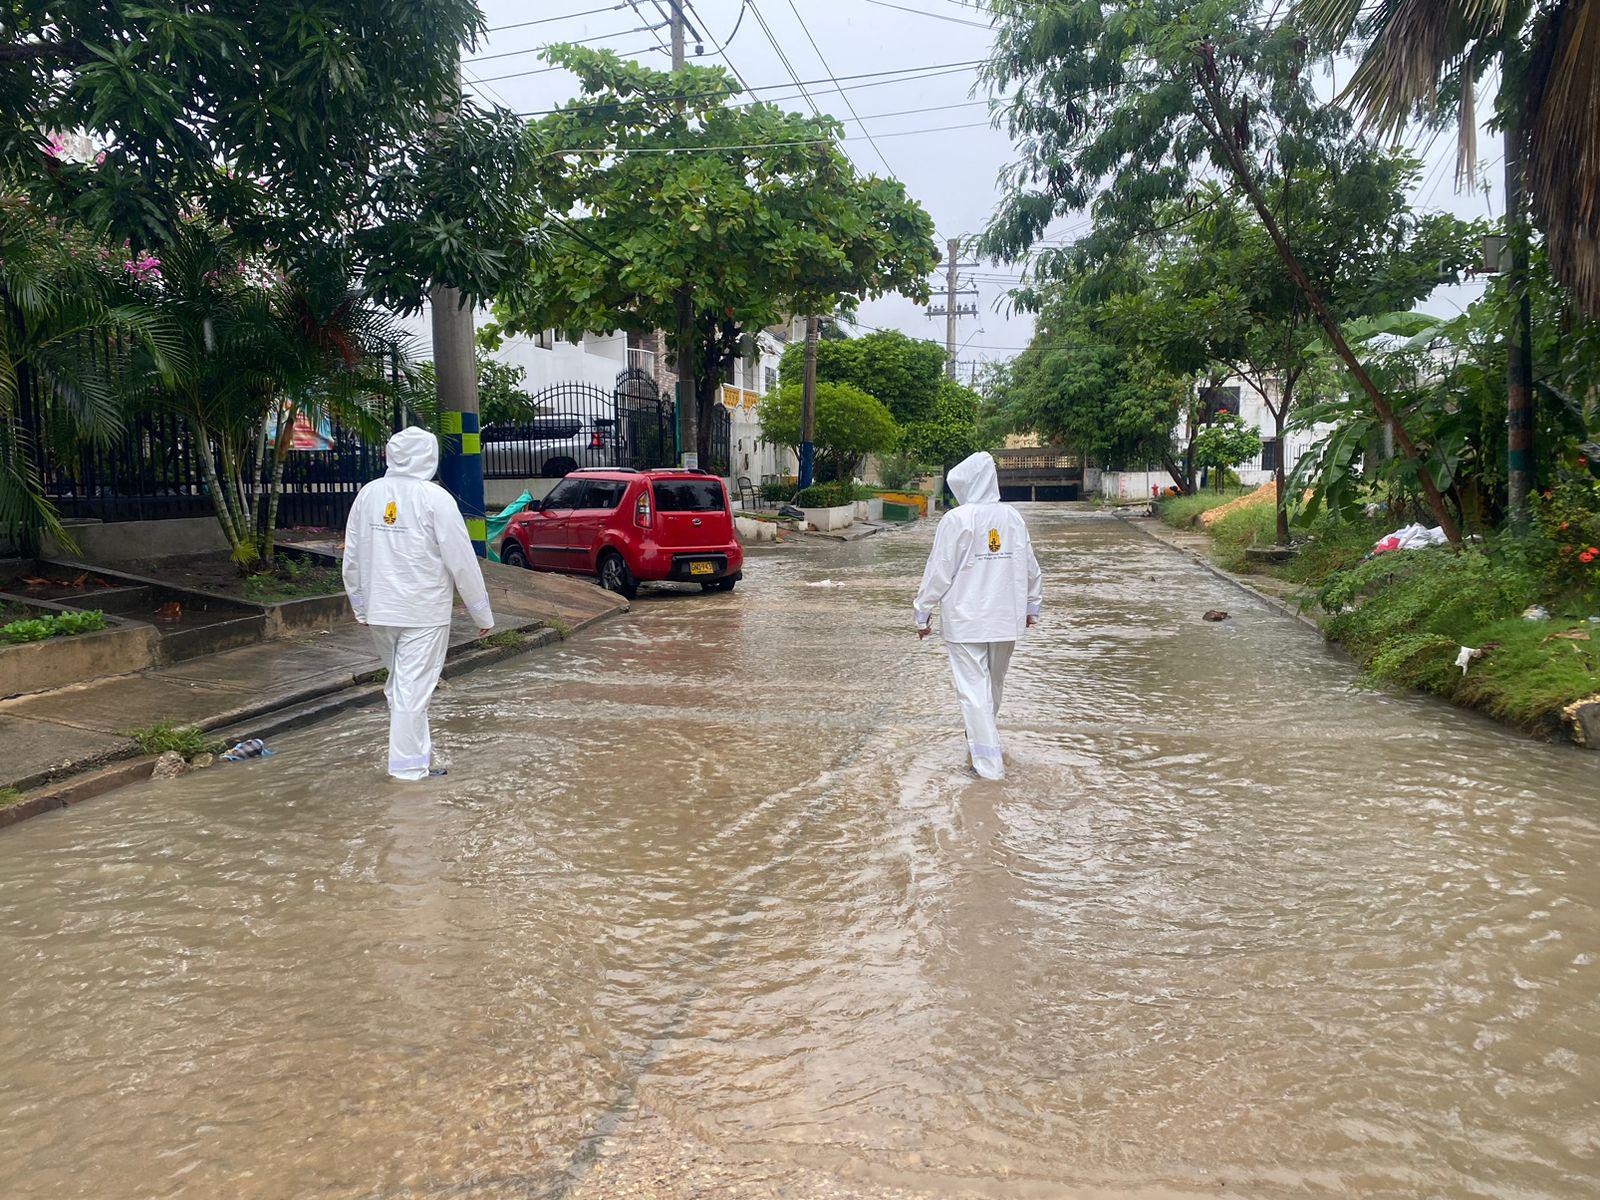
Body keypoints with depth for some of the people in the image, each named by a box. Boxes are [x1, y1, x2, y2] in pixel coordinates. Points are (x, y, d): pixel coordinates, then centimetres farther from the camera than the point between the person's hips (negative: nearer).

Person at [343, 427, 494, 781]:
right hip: (423, 612, -5)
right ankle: (410, 766, 6)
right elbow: (462, 561, -11)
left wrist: (360, 606, 21)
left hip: (379, 611, 6)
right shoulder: (435, 499, -12)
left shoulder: (368, 494, 4)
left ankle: (415, 751, 28)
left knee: (399, 682, 19)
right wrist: (482, 613, -3)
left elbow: (352, 557, 10)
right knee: (413, 688, 0)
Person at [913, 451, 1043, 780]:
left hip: (965, 620, -5)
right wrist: (1032, 604, 25)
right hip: (1007, 618, 6)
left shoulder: (956, 519, -12)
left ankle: (989, 763, -1)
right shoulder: (1013, 517, 4)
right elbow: (1031, 566, 12)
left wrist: (923, 612, 0)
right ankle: (982, 737, 41)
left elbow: (939, 571, -10)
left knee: (974, 688, -1)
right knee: (994, 683, 21)